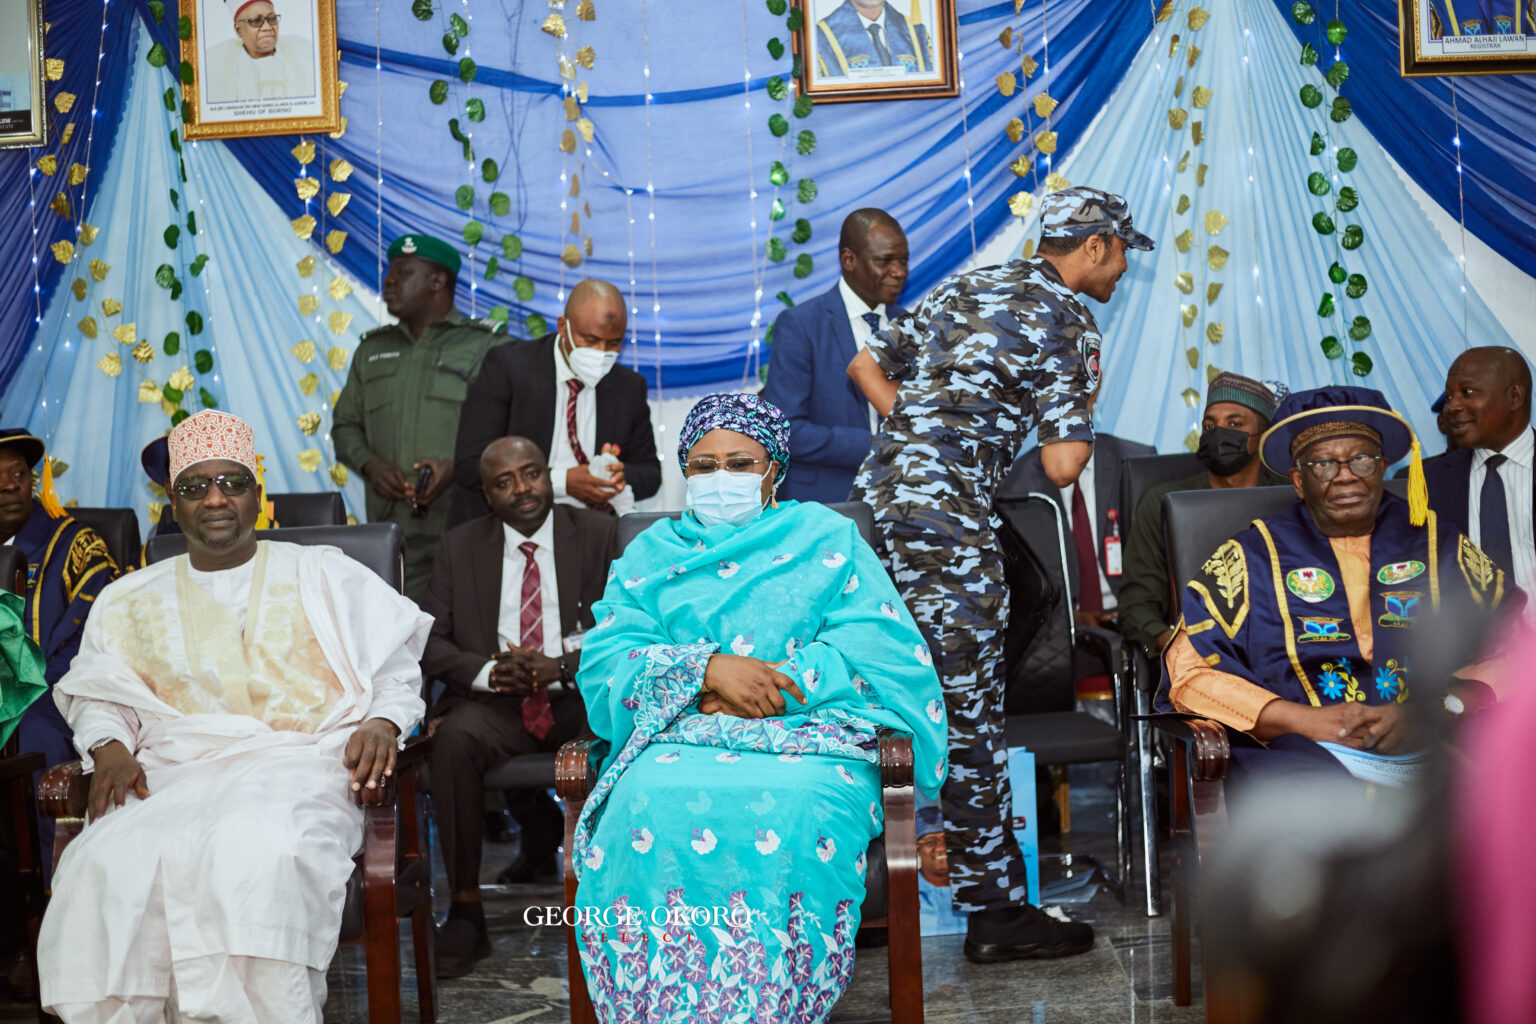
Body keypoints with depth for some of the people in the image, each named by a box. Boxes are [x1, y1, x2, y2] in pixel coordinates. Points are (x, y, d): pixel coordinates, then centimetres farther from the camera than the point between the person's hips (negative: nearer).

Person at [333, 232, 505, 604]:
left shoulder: (486, 346, 5)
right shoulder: (372, 350, 22)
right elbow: (346, 425, 25)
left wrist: (458, 466, -15)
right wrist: (370, 465, 4)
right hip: (390, 529, 4)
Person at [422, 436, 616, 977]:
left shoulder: (599, 535, 7)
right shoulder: (460, 547, 12)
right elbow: (432, 642, 7)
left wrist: (563, 667, -16)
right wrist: (485, 670, -13)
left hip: (580, 696, -1)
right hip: (496, 701, 1)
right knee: (455, 739, -31)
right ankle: (465, 910, -22)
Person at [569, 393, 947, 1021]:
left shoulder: (827, 537, 18)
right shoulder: (652, 553, 22)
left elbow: (879, 645, 3)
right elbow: (605, 659, 7)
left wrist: (771, 684, -9)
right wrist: (709, 667, -11)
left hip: (808, 737, -1)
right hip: (679, 738, 2)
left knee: (792, 812, -36)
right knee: (650, 809, -33)